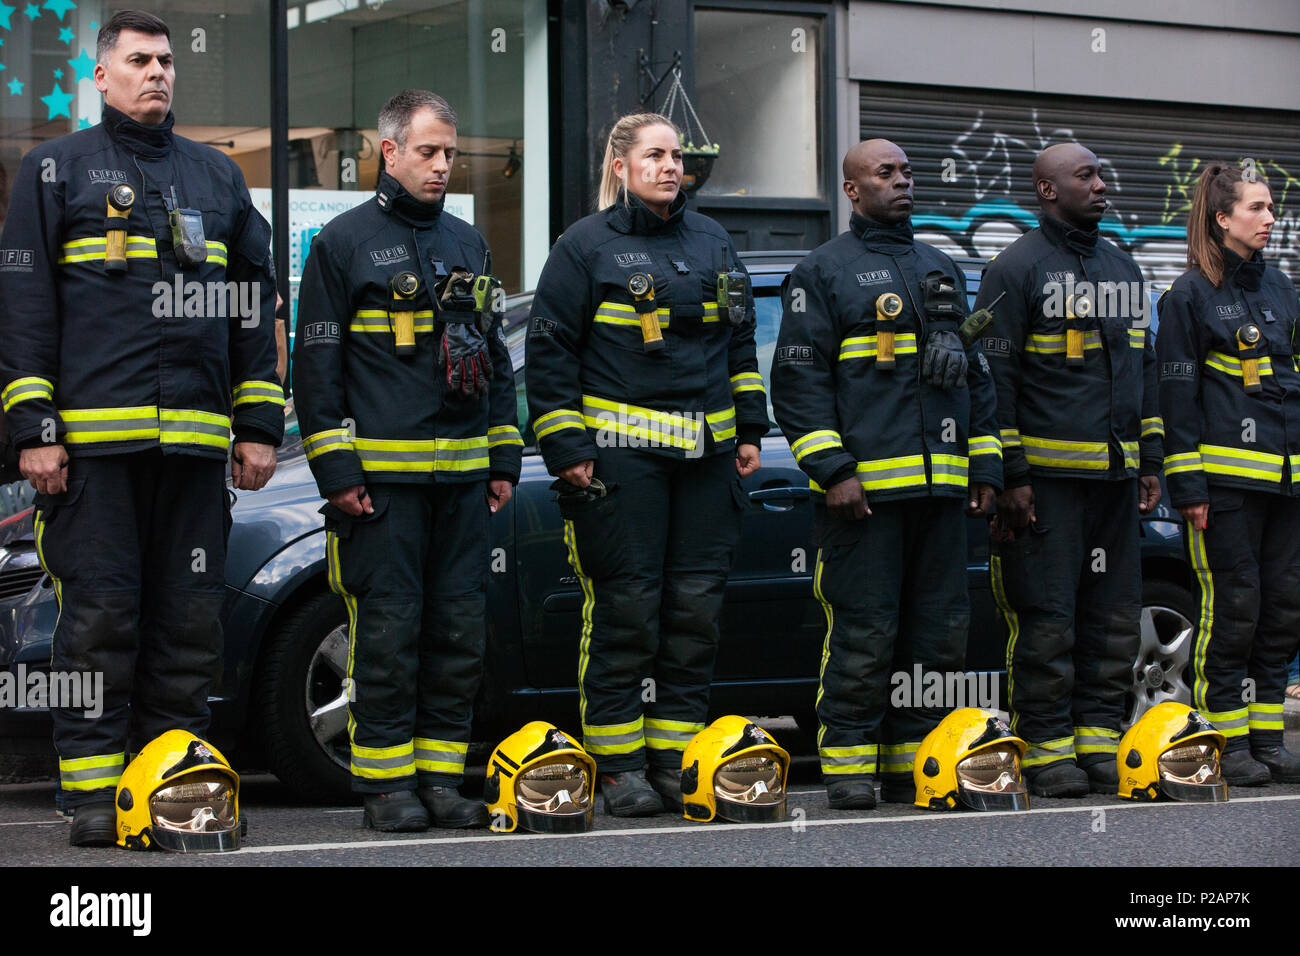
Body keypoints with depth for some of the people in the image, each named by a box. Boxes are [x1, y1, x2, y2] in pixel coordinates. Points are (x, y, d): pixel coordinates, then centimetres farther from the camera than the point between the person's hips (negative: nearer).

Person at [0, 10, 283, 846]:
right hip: (93, 435, -4)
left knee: (190, 620, 3)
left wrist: (260, 425, 11)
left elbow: (255, 306, 20)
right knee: (100, 616, -5)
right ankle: (94, 796, -1)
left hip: (196, 435, 4)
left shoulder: (218, 176, 19)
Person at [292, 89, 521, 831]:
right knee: (389, 630, -4)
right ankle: (388, 783, 3)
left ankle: (442, 775, 12)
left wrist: (504, 459, 15)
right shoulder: (344, 243, 1)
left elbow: (496, 358, 21)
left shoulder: (468, 243, 17)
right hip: (382, 476, -5)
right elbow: (316, 364, -2)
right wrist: (335, 471, -8)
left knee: (461, 628, 4)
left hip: (464, 475, 5)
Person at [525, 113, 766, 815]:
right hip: (621, 454, -5)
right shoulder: (585, 247, 0)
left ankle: (676, 756, 11)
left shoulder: (712, 243, 15)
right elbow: (549, 352, -2)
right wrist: (566, 449, -8)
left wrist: (749, 428, 14)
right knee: (626, 606, -5)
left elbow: (740, 342, 21)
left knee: (695, 605, 3)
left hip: (706, 453, 5)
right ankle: (619, 765, 2)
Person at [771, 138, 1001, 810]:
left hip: (942, 486, 6)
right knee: (863, 633, -7)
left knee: (939, 630, 6)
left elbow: (976, 371, 24)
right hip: (862, 488, -6)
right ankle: (848, 767, 0)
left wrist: (985, 465, 15)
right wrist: (832, 471, -13)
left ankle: (915, 763, 14)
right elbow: (799, 379, -5)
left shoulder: (942, 270, 21)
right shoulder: (824, 271, 2)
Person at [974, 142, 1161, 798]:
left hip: (1115, 473, 7)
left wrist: (1150, 462, 17)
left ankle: (1097, 740, 14)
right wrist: (1010, 475, -13)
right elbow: (995, 375, -8)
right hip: (1047, 476, -7)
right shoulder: (1016, 269, -4)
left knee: (1114, 617, 7)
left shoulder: (1123, 268, 18)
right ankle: (1047, 750, 0)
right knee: (1047, 620, -5)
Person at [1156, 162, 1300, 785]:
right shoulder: (1190, 295, -3)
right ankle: (1229, 741, 3)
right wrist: (1188, 485, -11)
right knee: (1232, 604, -5)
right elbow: (1177, 394, -6)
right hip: (1227, 472, -6)